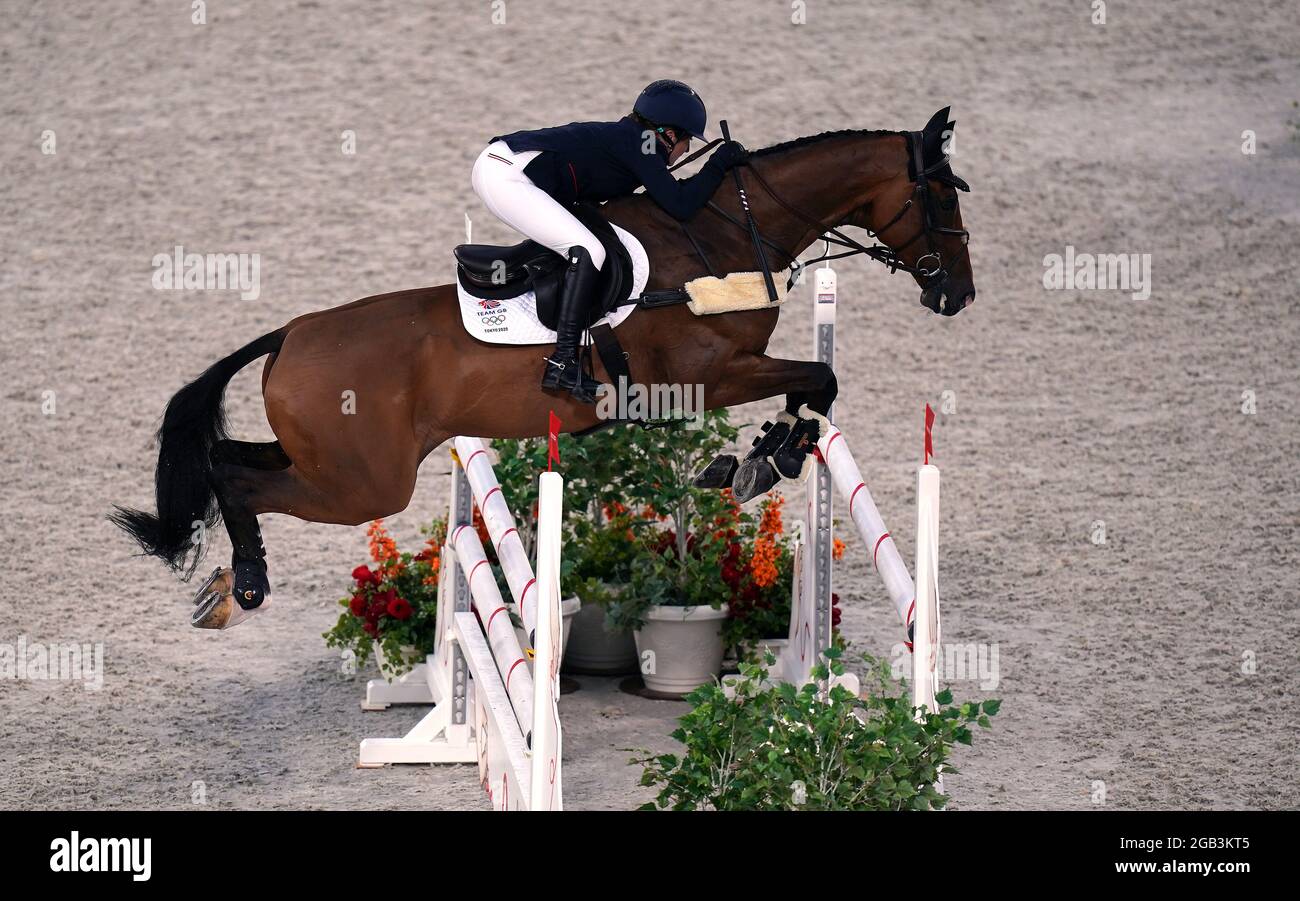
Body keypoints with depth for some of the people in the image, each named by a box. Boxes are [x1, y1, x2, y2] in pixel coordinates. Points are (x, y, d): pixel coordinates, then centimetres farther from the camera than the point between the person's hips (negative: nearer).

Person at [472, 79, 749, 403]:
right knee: (588, 251, -16)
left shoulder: (623, 136, 21)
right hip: (507, 177, -11)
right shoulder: (639, 143, -7)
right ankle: (563, 364, -19)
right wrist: (719, 163, -3)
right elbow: (680, 205, -12)